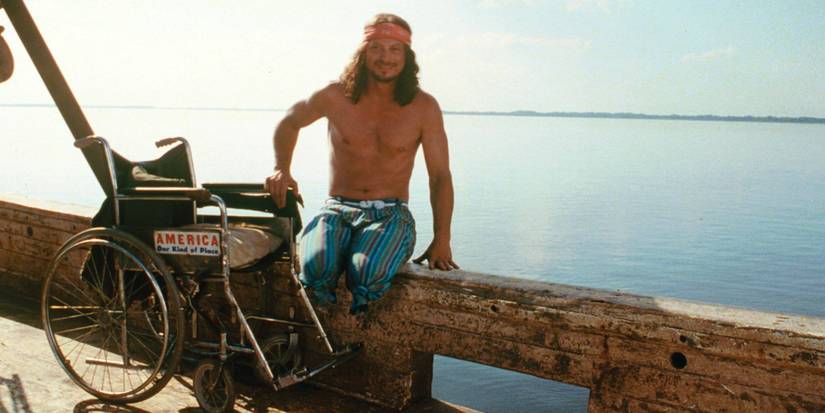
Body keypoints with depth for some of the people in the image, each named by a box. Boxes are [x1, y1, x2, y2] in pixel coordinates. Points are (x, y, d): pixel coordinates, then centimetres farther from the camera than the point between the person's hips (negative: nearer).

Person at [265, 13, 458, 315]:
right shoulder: (336, 96, 1)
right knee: (316, 267, -33)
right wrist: (281, 170, 3)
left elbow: (440, 176, 2)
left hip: (391, 215, -1)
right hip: (337, 211, 1)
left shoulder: (423, 107, -1)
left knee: (369, 273, -34)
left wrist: (441, 240, -5)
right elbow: (289, 122, 20)